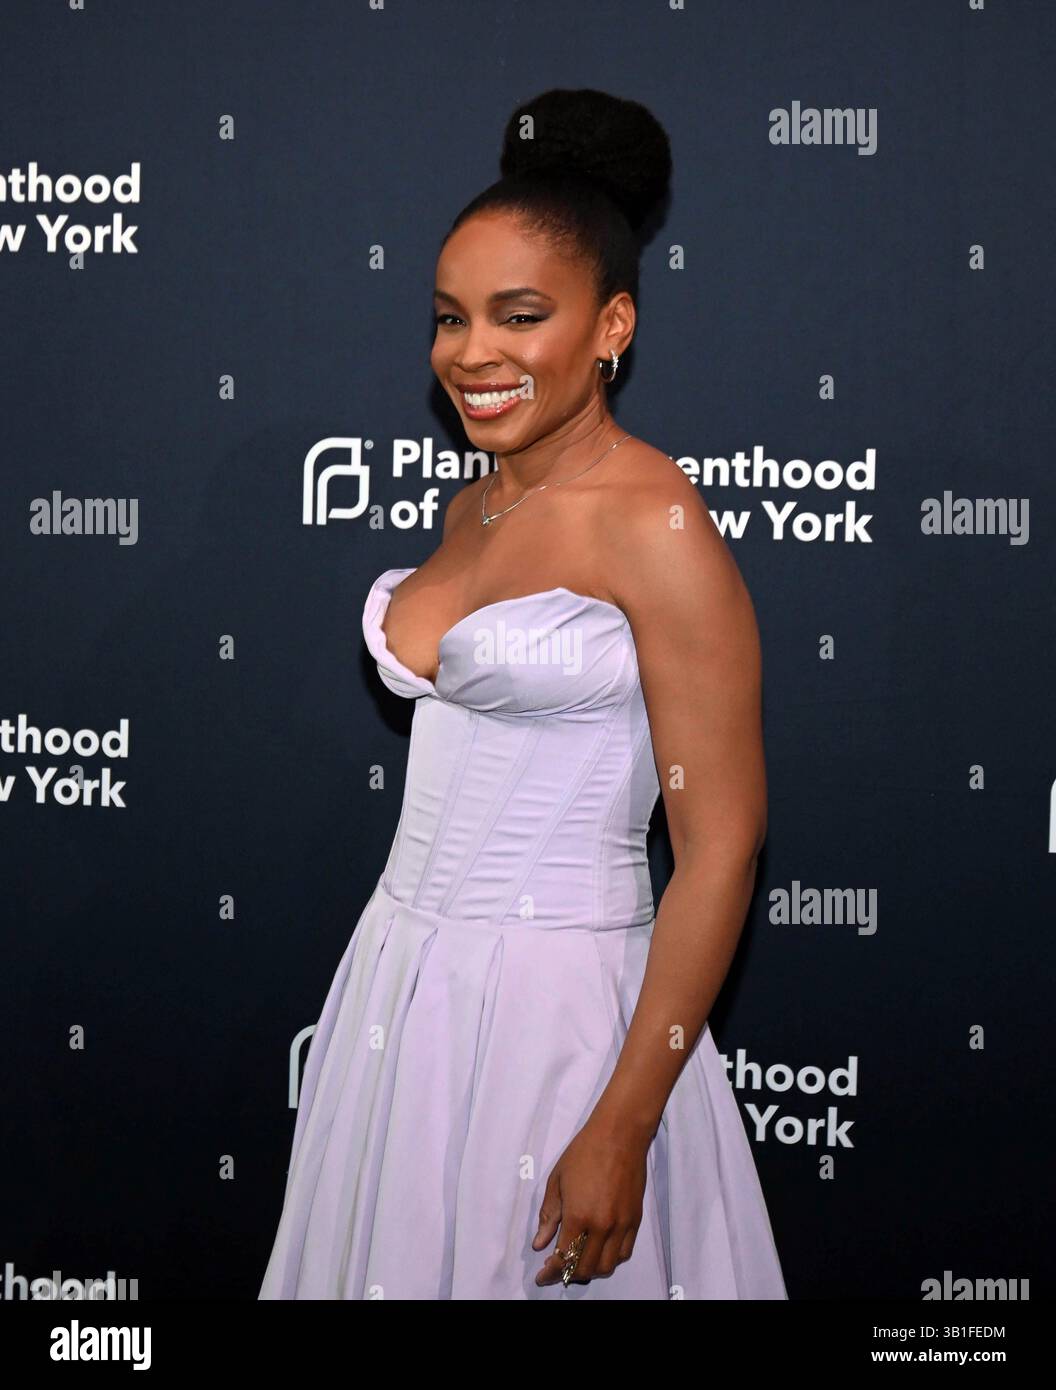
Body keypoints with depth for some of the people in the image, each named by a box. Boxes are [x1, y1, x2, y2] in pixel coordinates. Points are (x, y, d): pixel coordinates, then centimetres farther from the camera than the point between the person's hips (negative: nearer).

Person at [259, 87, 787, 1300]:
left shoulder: (655, 527, -16)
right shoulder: (472, 509, 8)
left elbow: (721, 848, -18)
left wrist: (622, 1131, -20)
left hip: (553, 1004, -7)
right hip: (402, 976, 7)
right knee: (396, 1253, 17)